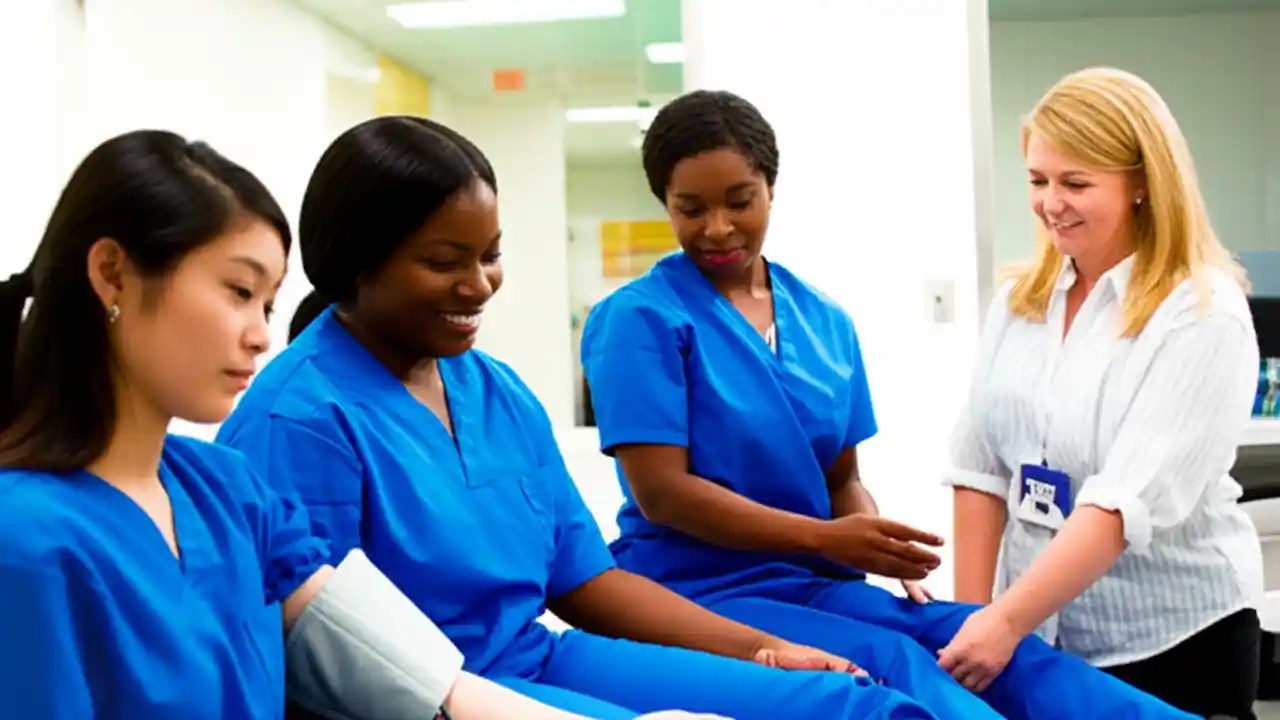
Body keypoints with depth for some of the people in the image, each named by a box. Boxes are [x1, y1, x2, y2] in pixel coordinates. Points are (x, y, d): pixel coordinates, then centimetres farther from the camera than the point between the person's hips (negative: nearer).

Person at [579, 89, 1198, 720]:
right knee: (895, 666, -31)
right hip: (694, 593, -5)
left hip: (815, 584, 5)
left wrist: (876, 540, -11)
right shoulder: (639, 318, -6)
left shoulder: (826, 322, 11)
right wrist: (825, 538, -18)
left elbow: (841, 479, 14)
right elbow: (660, 491, -13)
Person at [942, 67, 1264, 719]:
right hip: (1043, 636, 5)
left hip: (1173, 642, -4)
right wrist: (973, 616, -4)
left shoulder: (1203, 316, -14)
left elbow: (1130, 500, -23)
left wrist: (1007, 621, -28)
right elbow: (981, 469, 1)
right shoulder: (1017, 301, 2)